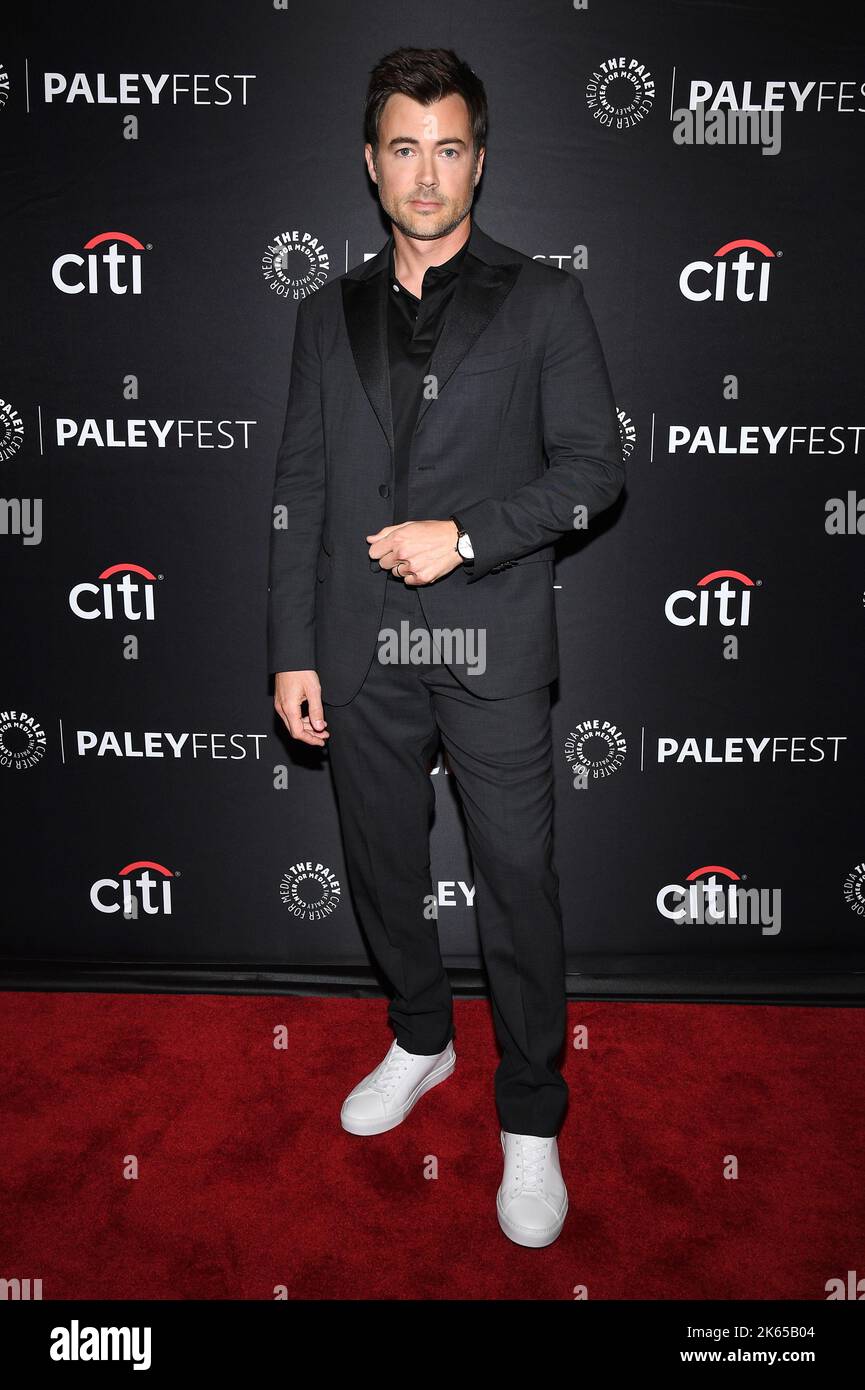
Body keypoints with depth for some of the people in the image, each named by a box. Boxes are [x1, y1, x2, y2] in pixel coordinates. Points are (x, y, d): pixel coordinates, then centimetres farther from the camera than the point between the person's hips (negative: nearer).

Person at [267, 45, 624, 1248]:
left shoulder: (543, 302, 2)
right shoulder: (330, 315, 11)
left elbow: (594, 466, -2)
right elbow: (298, 491, 8)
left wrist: (465, 536, -15)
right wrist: (292, 652, 2)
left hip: (491, 649, -3)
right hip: (360, 652, 4)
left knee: (518, 886, 3)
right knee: (383, 868, 16)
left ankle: (531, 1122, 22)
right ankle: (421, 1041, 42)